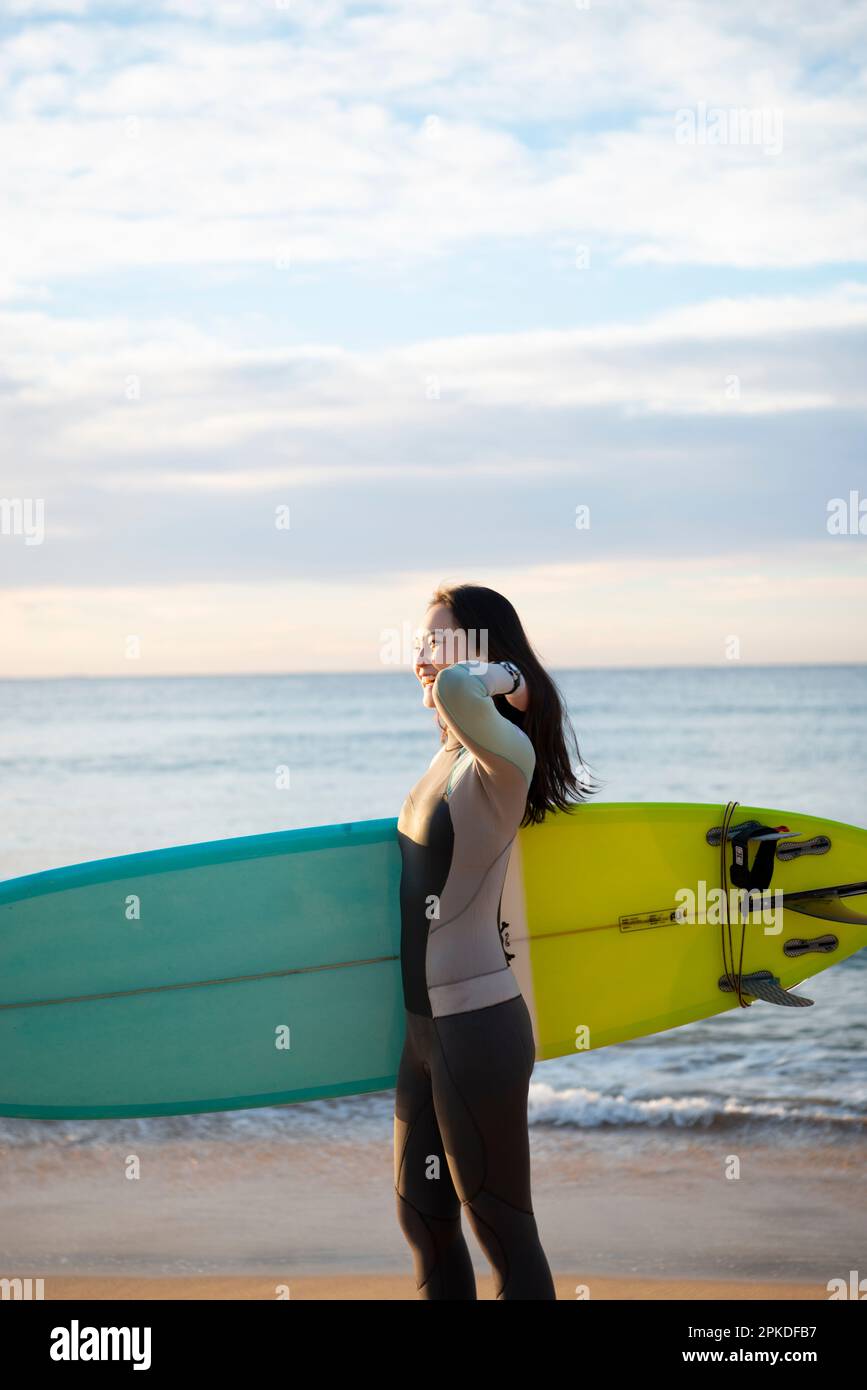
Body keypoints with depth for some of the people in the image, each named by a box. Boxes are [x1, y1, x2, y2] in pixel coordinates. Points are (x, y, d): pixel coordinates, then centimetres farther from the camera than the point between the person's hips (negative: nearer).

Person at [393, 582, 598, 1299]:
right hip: (426, 1026, 10)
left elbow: (457, 688, -40)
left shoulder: (505, 753, -18)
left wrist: (505, 676, -20)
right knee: (422, 1218, 18)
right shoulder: (451, 756, 10)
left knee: (502, 1228, 0)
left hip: (476, 1025, -10)